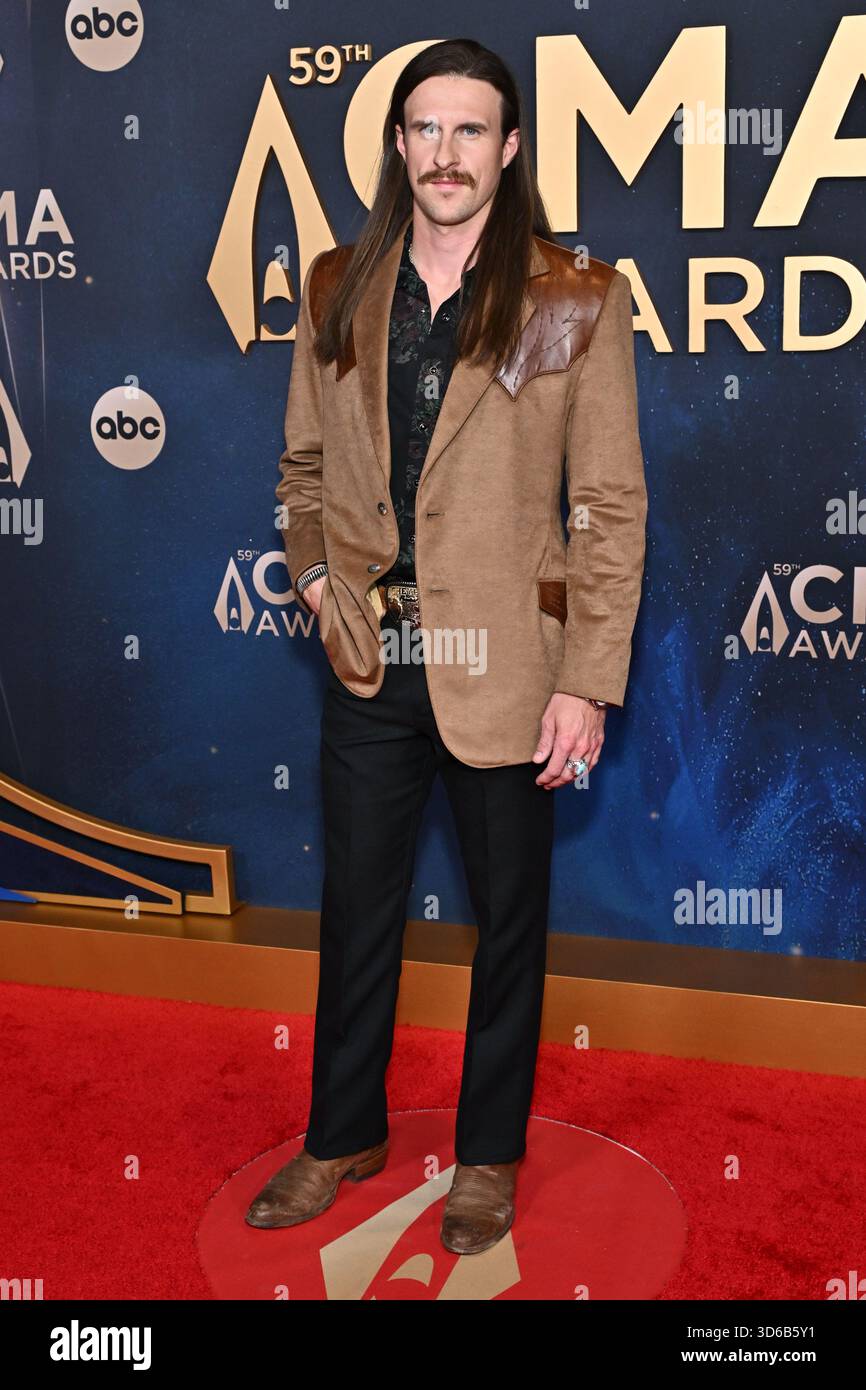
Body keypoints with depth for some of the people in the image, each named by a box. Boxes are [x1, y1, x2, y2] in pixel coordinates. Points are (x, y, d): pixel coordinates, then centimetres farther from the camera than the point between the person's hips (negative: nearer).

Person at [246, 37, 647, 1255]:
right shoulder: (339, 291, 5)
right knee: (356, 910, 16)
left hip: (503, 672, -3)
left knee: (509, 918, 12)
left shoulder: (576, 302, -7)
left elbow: (612, 506, -8)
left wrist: (588, 683, -12)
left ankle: (489, 1154, 33)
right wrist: (318, 580, 0)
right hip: (372, 664, 4)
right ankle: (344, 1134, 37)